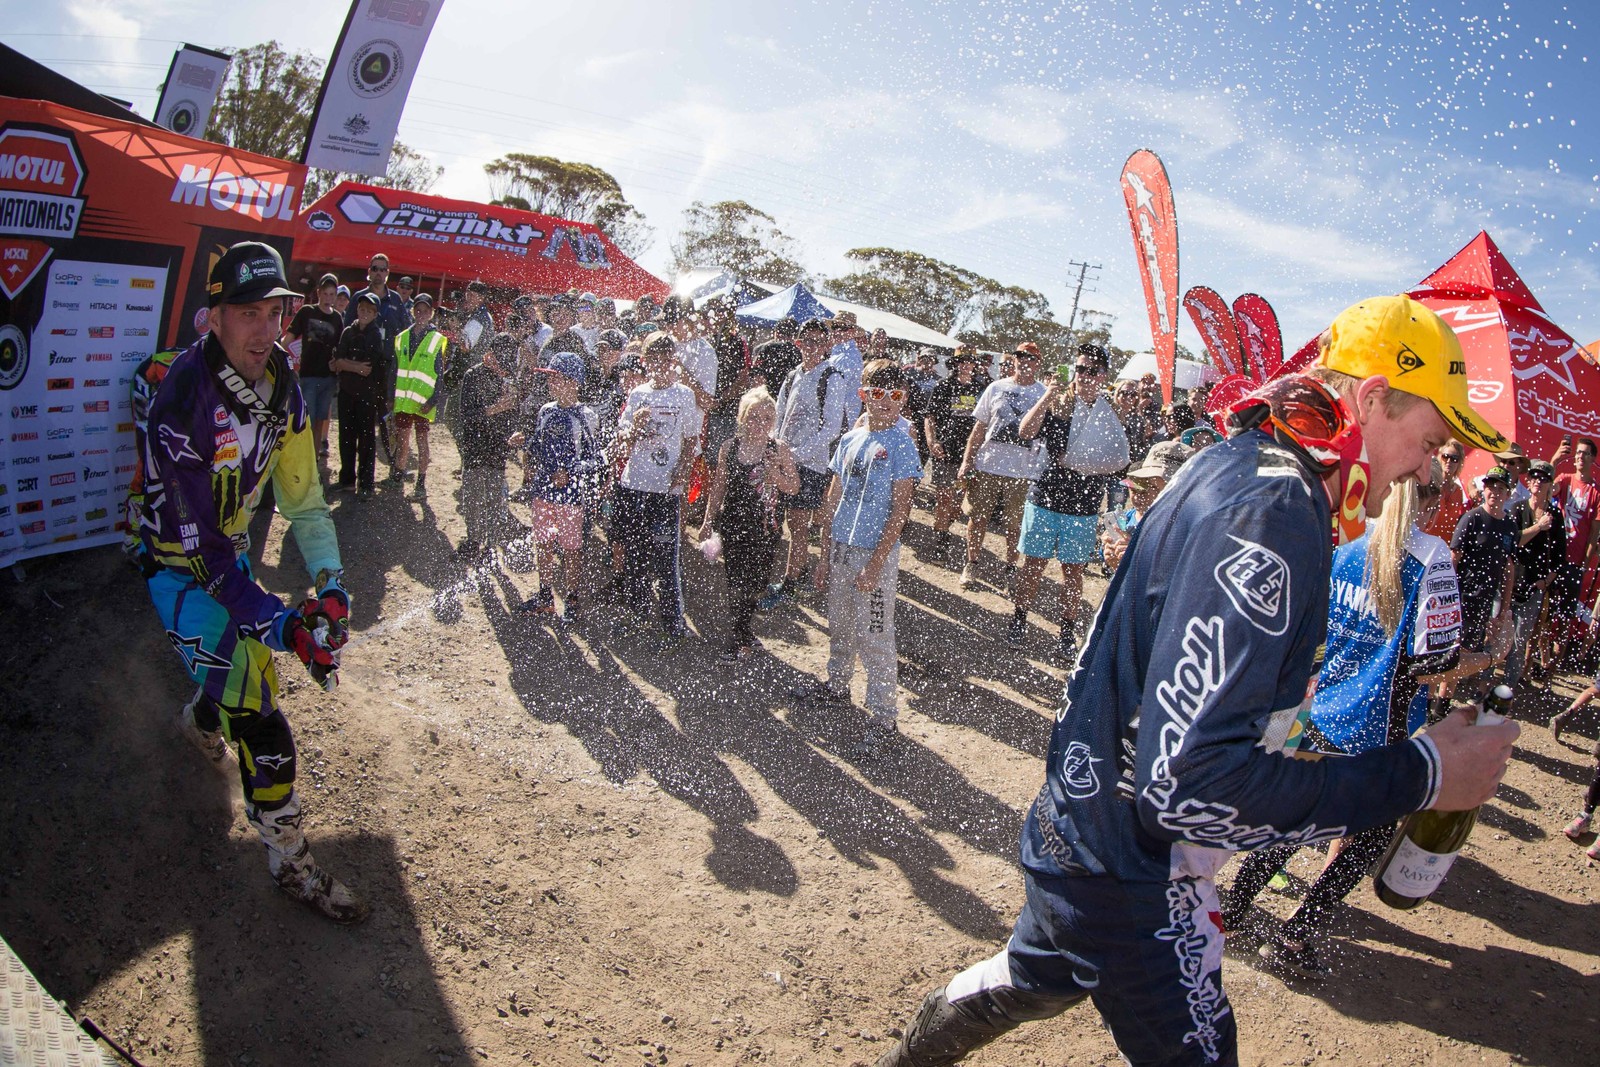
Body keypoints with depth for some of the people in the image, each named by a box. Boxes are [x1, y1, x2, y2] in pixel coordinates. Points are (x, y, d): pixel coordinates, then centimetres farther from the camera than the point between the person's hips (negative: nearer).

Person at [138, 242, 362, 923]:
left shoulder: (279, 384, -10)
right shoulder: (183, 405, -32)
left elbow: (303, 496, -5)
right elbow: (197, 544, -32)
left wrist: (331, 587, -16)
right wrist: (280, 623, -38)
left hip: (230, 547, 7)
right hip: (179, 566, -7)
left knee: (250, 655, 26)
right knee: (259, 722, -12)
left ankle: (199, 721, 62)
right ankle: (291, 862, 3)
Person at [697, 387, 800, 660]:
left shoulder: (779, 449, -4)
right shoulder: (729, 446, 1)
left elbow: (794, 488, -2)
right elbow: (718, 487, 9)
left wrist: (774, 473, -20)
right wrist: (709, 520, 10)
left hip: (763, 527, -1)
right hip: (733, 523, 1)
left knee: (753, 583, 3)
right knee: (737, 582, 4)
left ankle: (741, 636, 21)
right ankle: (739, 637, 17)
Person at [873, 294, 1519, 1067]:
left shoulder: (1241, 462, 2)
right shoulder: (1269, 517, -30)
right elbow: (1191, 782, -35)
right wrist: (1421, 777, -27)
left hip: (1087, 824, 10)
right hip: (1131, 879, -10)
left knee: (1035, 980, 31)